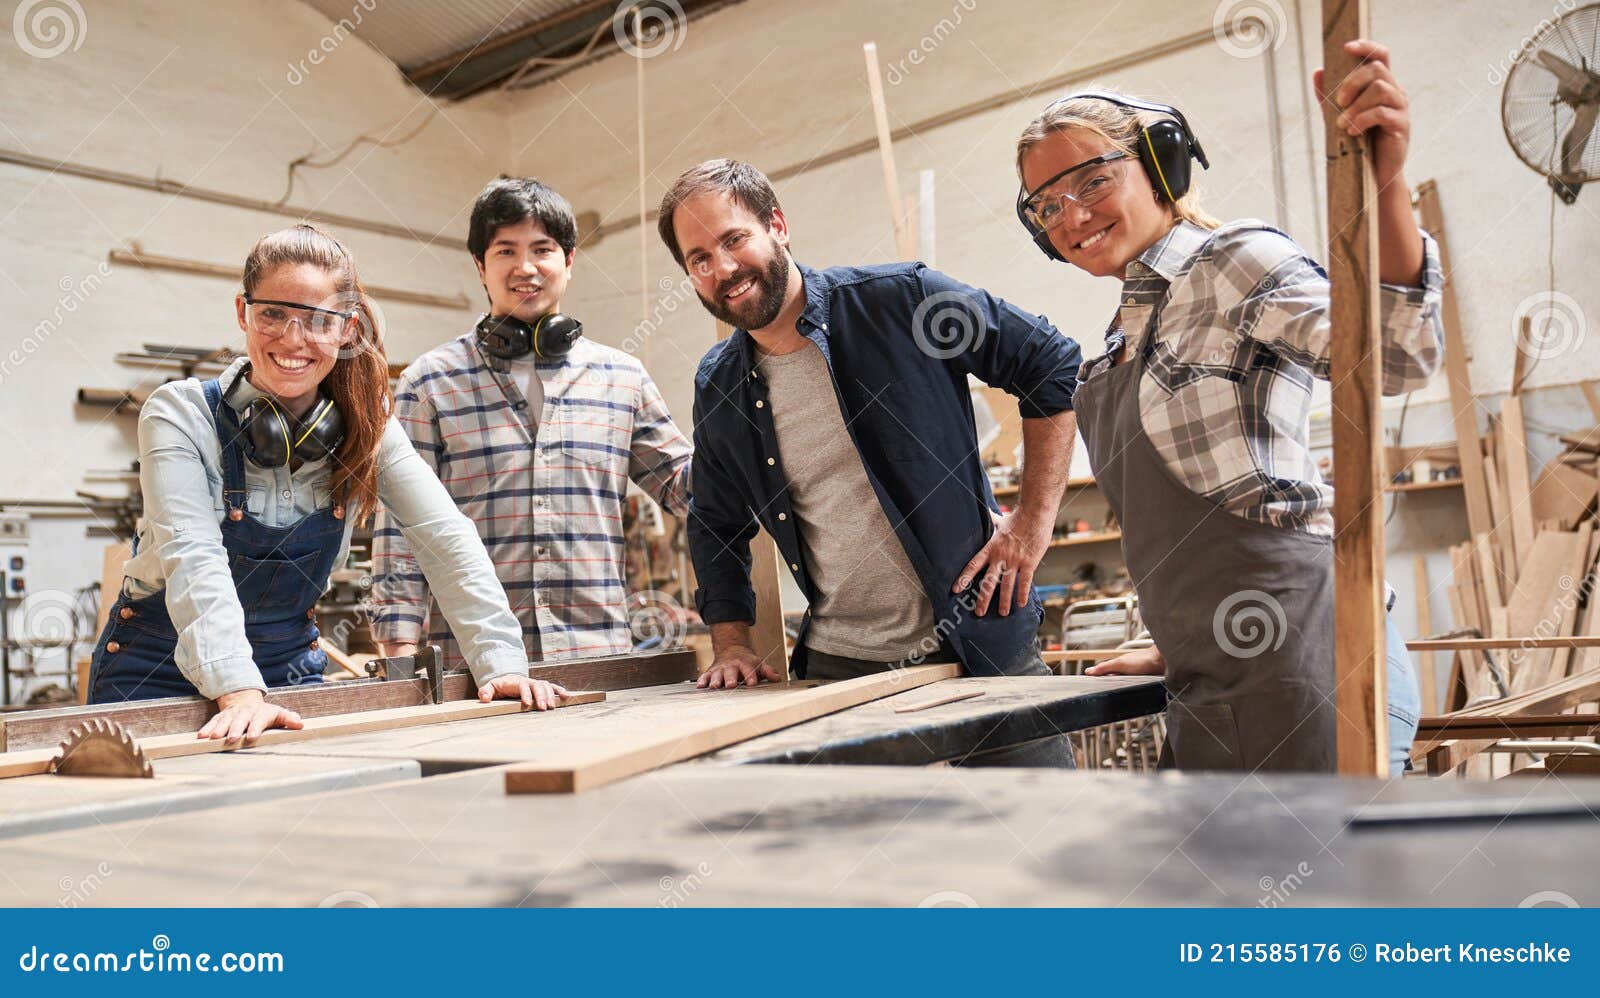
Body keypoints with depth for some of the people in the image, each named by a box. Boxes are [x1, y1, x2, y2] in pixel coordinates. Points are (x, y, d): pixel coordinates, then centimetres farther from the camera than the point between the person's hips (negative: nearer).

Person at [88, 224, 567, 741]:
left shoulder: (365, 428, -6)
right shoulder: (181, 414, -15)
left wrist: (500, 661, -22)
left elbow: (448, 540, -11)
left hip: (290, 670, 3)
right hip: (159, 674, -2)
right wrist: (237, 690, -40)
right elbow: (193, 556, -27)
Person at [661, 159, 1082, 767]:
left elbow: (1051, 363, -3)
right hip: (839, 667, 3)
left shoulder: (898, 299, -9)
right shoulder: (717, 388, 5)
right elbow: (715, 527, 18)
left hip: (980, 645, -3)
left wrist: (1034, 521, -7)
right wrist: (731, 645, 7)